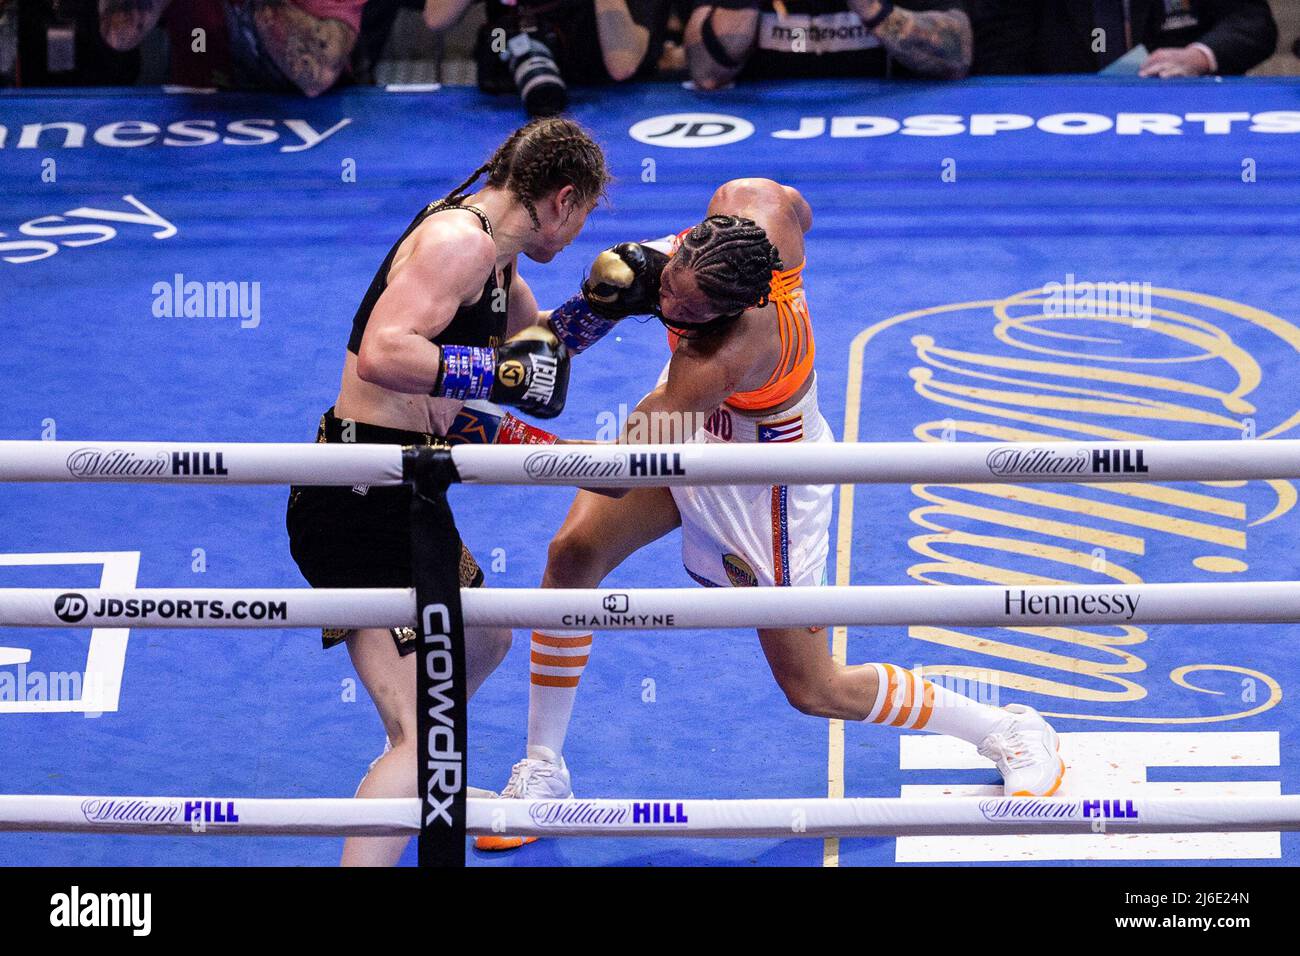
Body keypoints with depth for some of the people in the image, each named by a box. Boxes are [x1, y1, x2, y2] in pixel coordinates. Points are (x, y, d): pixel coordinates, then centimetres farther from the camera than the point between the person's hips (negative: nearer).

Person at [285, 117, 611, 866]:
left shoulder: (492, 254, 15)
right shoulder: (459, 241, -17)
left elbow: (538, 335, 35)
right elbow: (381, 353, -32)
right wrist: (503, 371, -25)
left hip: (403, 501, 11)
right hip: (359, 507, -11)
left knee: (484, 640, 35)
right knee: (424, 734, -19)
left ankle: (416, 782, 59)